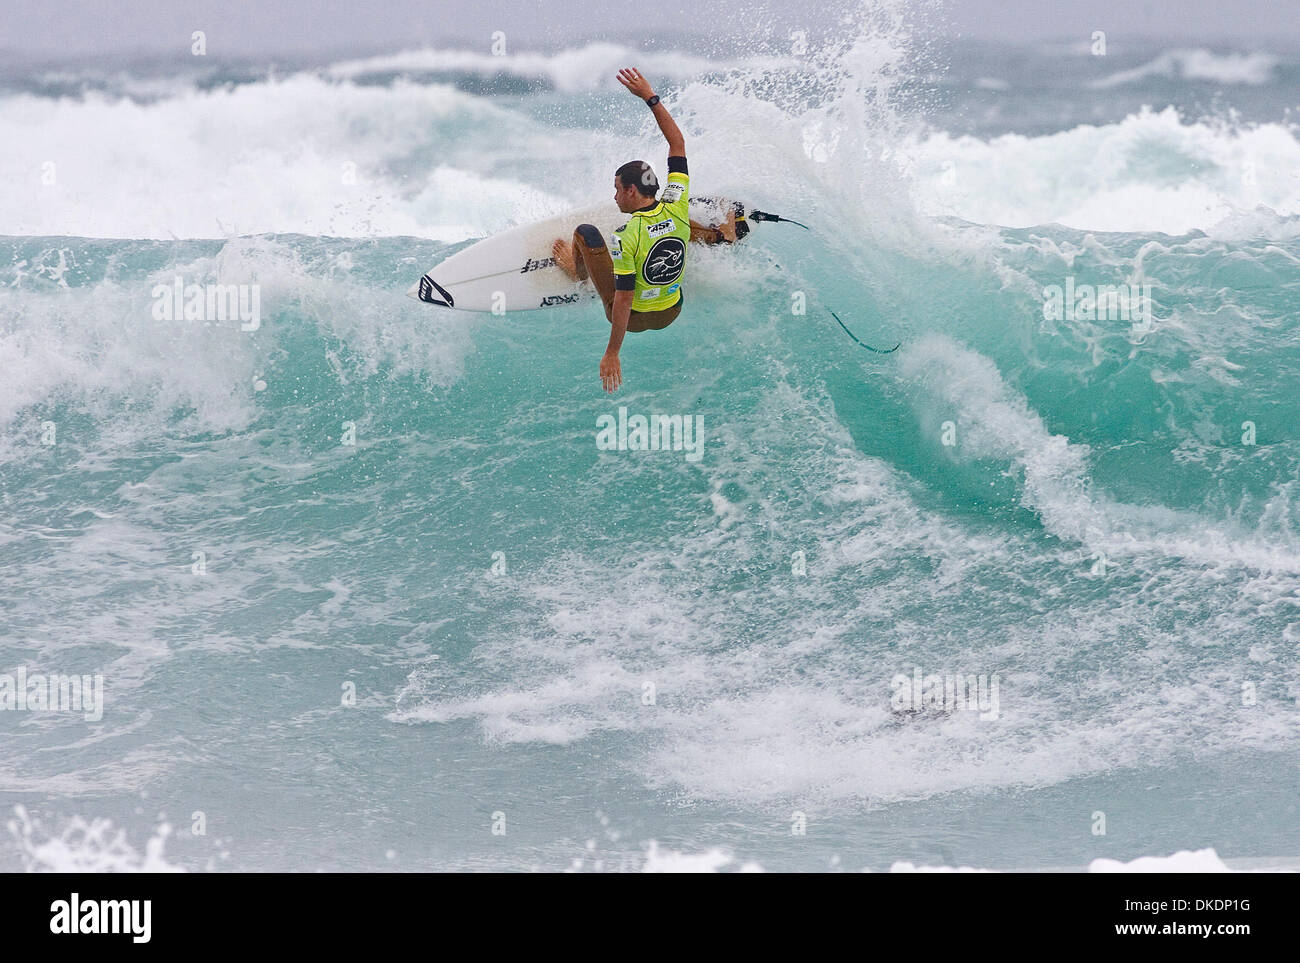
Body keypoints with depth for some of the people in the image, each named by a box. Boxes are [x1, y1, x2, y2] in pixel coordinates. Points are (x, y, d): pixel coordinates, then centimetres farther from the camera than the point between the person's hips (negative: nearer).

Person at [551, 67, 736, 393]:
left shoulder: (625, 240, -31)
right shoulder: (677, 208, -17)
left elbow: (623, 302, -29)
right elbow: (678, 142, -7)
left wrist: (612, 355, -23)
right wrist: (650, 97, -4)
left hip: (633, 318, -5)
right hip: (672, 313, 5)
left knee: (586, 231, 5)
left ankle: (577, 270, 35)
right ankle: (718, 236, 39)